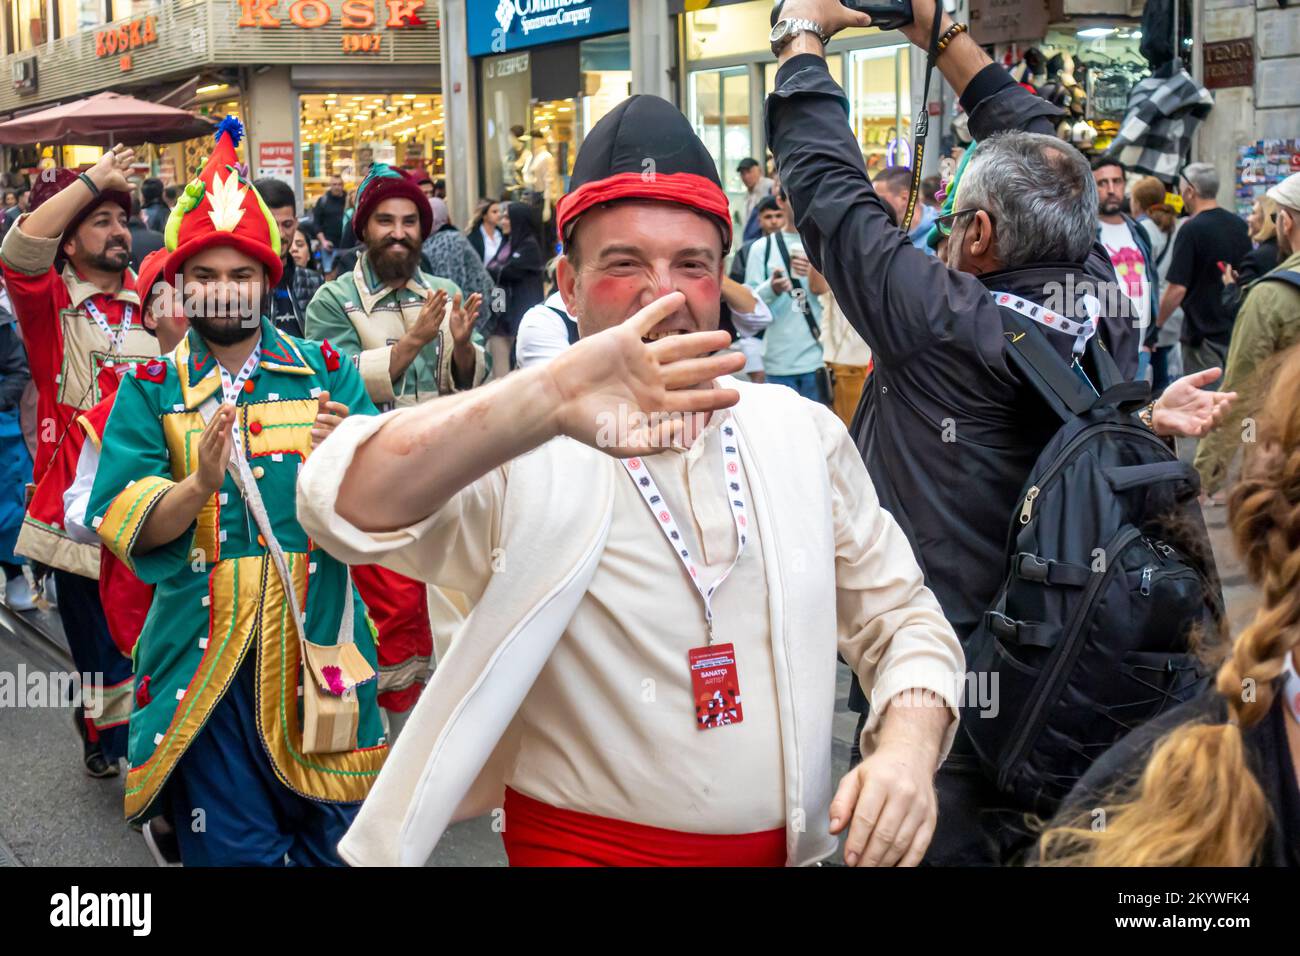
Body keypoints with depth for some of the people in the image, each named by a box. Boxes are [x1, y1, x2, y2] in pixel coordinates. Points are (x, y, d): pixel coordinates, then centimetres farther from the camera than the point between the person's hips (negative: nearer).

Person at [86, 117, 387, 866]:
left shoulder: (326, 372, 6)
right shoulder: (151, 390, 3)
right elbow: (122, 520, -8)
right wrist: (198, 486, -27)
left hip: (316, 640, 1)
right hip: (207, 655, -1)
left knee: (333, 830, 12)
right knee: (230, 845, 5)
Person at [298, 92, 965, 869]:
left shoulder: (804, 433, 0)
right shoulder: (513, 453, -14)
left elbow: (900, 618, 6)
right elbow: (346, 507, -32)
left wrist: (908, 746, -14)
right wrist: (544, 401, -48)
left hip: (788, 846, 5)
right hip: (582, 844, -4)